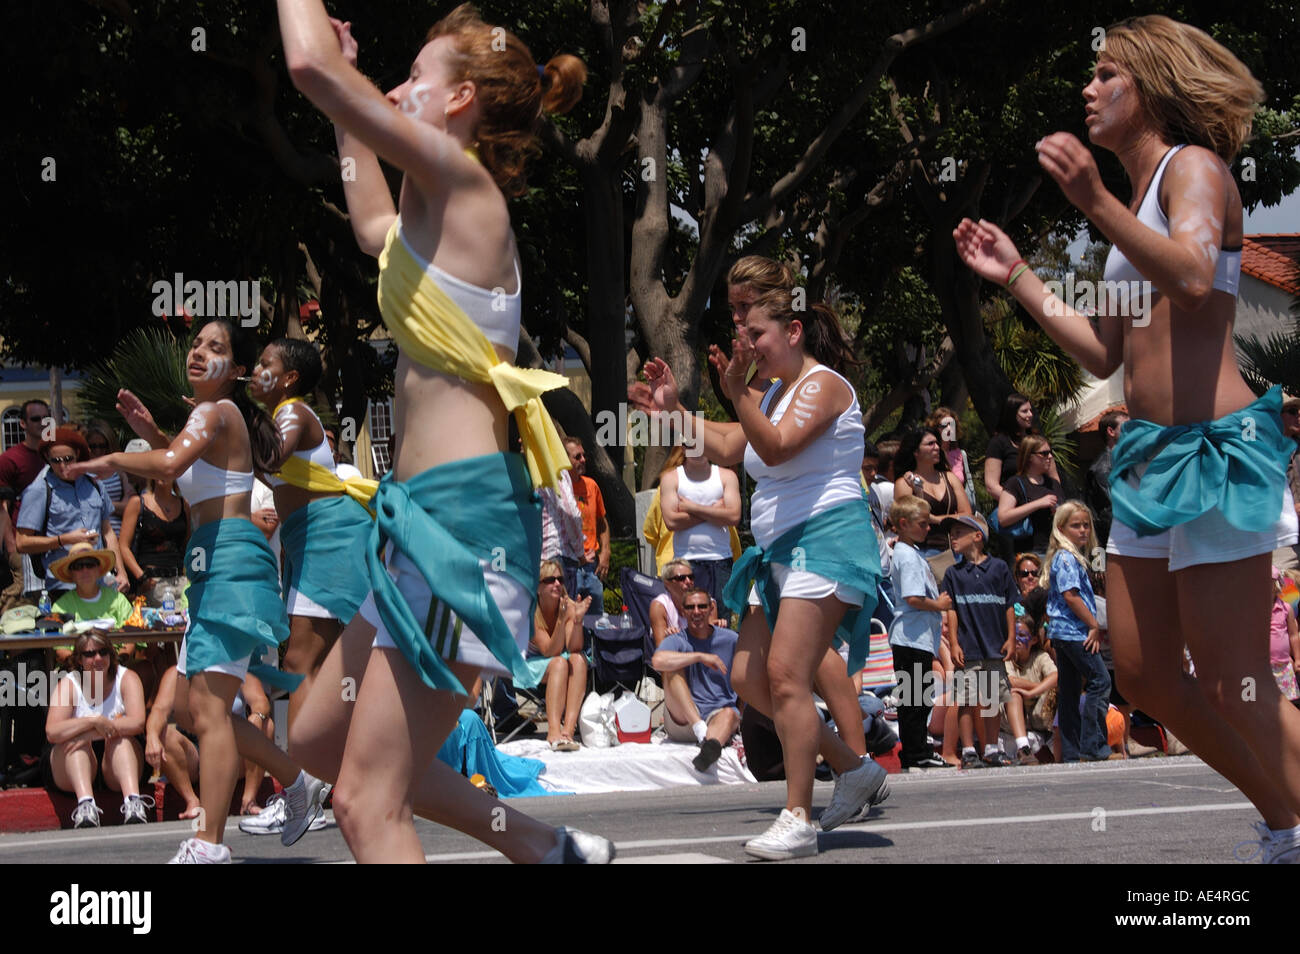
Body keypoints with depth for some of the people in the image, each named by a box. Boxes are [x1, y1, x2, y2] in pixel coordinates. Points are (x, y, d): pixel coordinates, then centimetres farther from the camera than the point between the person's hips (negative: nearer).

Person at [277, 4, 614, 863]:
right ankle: (547, 848, 24)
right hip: (434, 514, 10)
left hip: (464, 513, -10)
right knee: (318, 738, 21)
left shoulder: (460, 177, -9)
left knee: (369, 803, -12)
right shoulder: (448, 209, 19)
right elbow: (375, 229, 44)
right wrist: (347, 112, 43)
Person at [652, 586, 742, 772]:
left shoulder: (730, 640, 9)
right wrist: (700, 657, -21)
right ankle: (701, 731, -40)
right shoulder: (677, 641, 2)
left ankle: (710, 746, -72)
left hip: (716, 716, 0)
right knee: (673, 670, -22)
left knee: (730, 714, -35)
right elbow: (658, 661, -22)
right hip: (682, 720, 0)